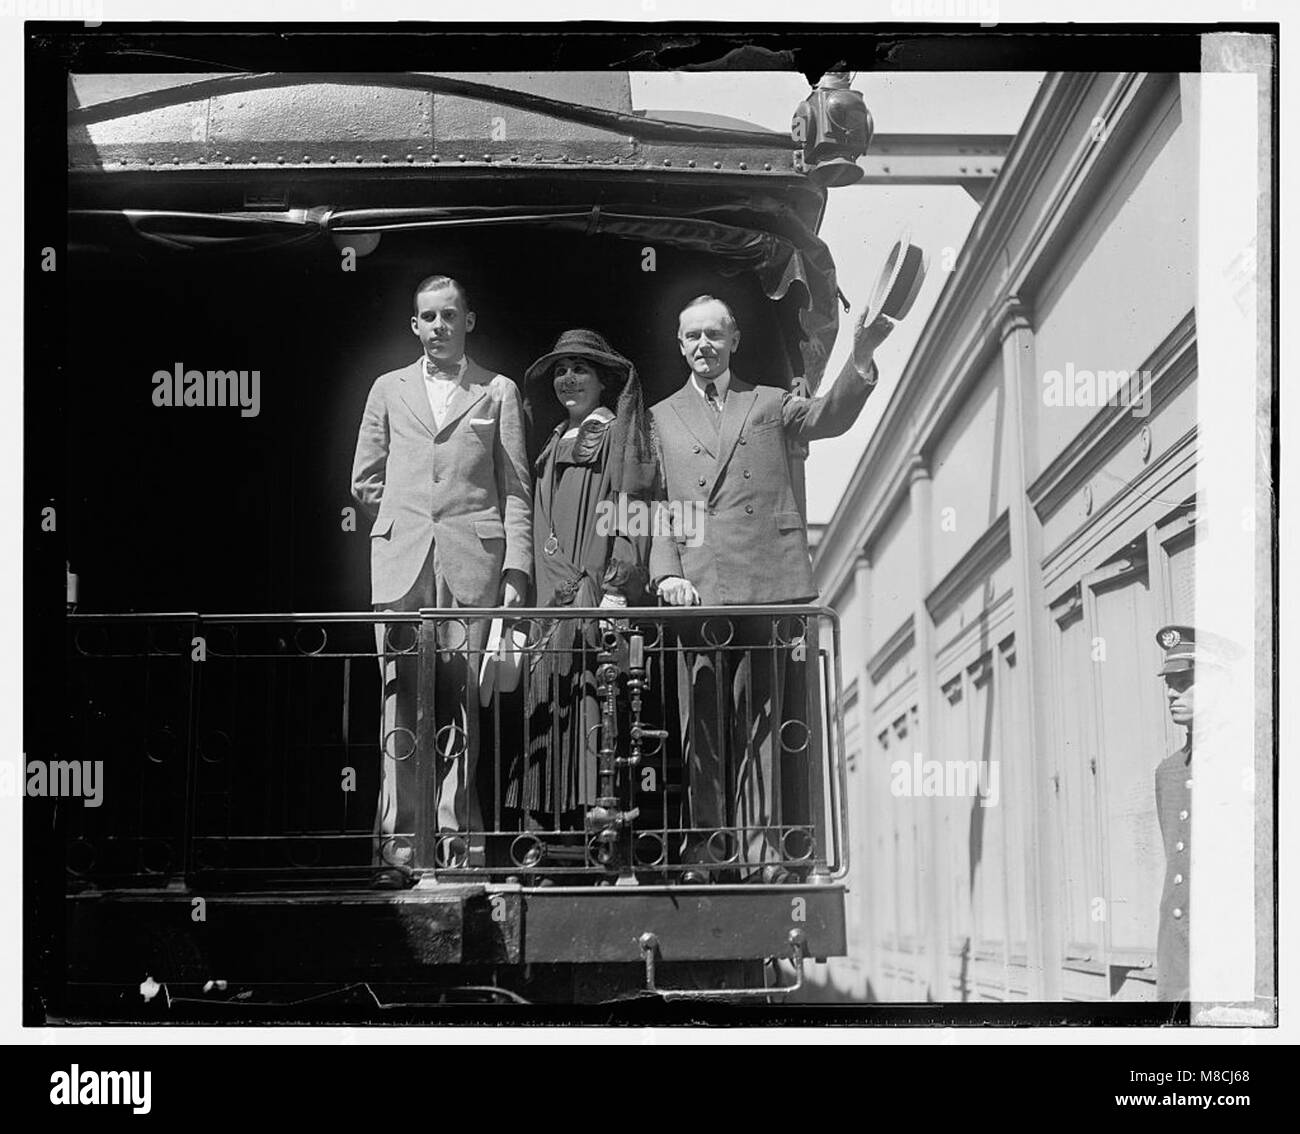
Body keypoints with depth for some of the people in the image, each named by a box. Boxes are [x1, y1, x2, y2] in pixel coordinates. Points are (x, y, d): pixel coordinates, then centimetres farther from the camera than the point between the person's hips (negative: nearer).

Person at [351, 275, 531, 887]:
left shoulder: (499, 393, 11)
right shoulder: (388, 390, 16)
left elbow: (517, 492, 6)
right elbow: (365, 481, 20)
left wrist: (515, 570, -2)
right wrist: (408, 522, 11)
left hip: (473, 562, -1)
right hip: (401, 562, 1)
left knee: (462, 702, -4)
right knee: (402, 702, -3)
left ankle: (455, 837, -1)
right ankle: (399, 842, -4)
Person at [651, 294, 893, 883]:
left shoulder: (770, 404, 19)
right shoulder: (662, 419, 18)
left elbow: (829, 416, 2)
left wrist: (861, 358, -14)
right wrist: (667, 572, -4)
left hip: (769, 583, 0)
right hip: (697, 587, 0)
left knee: (764, 717, -3)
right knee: (702, 721, -1)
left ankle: (763, 846, -2)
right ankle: (704, 847, 2)